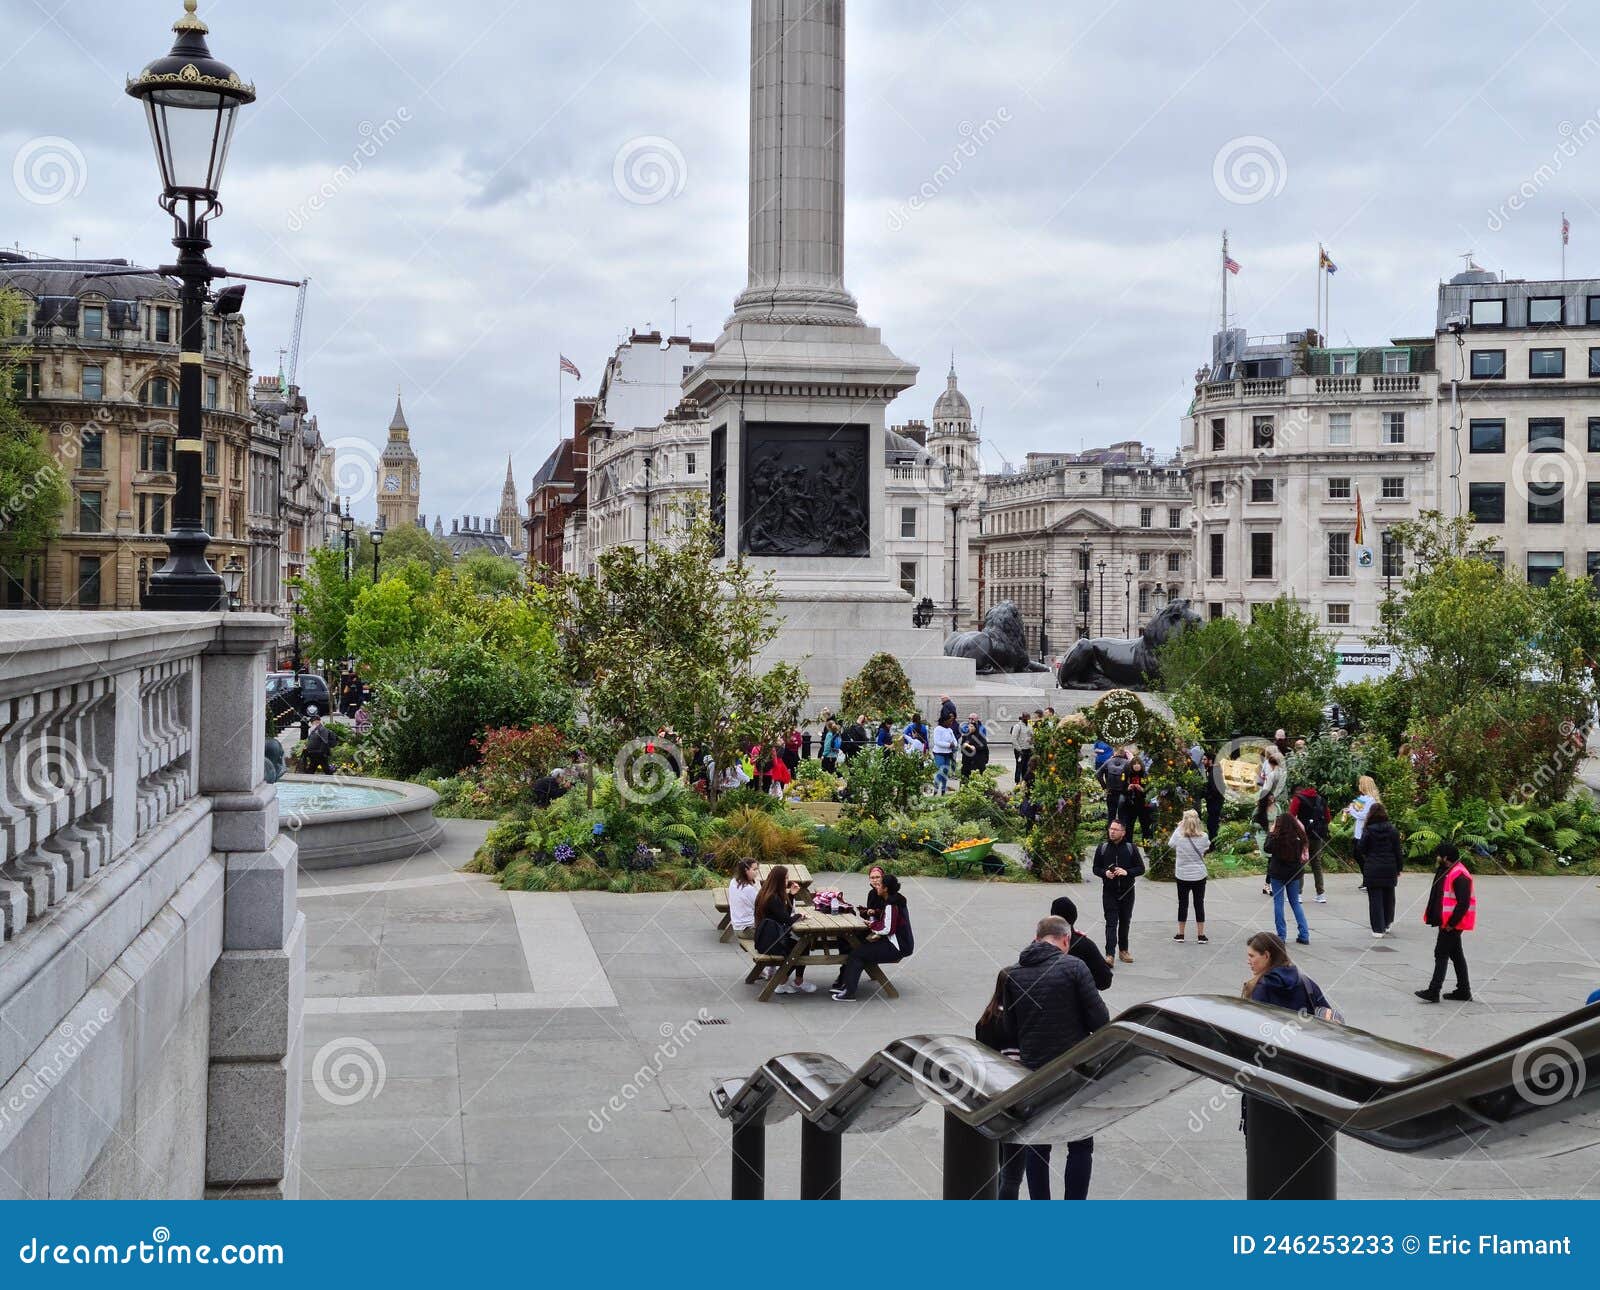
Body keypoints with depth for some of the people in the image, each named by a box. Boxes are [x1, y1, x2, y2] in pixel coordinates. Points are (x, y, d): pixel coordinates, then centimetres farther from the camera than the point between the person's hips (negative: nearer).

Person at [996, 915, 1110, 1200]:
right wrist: (1077, 1025, 9)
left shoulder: (1012, 974, 2)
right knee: (1080, 1145, 8)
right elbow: (1100, 1019, -12)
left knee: (1036, 1145, 13)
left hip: (1033, 1070, 3)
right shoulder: (1073, 966, -11)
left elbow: (1010, 1028, 6)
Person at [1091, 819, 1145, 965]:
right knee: (1111, 922, -10)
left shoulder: (1131, 848, 0)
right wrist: (1105, 873, -15)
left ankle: (1123, 950, 27)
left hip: (1127, 892, 1)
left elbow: (1141, 868, 0)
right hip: (1109, 892, -1)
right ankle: (1110, 954, -16)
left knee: (1125, 922, 12)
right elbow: (1096, 868, 7)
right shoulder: (1102, 848, 3)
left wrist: (1127, 872, -18)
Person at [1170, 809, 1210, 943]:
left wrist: (1178, 827, 10)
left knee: (1183, 904, 11)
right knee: (1199, 904, 9)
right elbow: (1207, 848, 8)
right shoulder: (1203, 837, -12)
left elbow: (1170, 844, 7)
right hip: (1199, 875, 0)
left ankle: (1181, 934, 18)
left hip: (1182, 875, 0)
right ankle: (1201, 935, 12)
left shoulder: (1178, 835, -15)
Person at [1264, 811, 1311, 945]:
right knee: (1295, 903, 15)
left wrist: (1271, 832, 6)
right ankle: (1304, 935, 11)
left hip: (1277, 873, -3)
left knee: (1278, 903, 7)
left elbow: (1267, 849, -2)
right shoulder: (1298, 838, -11)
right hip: (1294, 873, 3)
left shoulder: (1276, 838, -19)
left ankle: (1281, 935, 5)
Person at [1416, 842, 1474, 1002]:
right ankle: (1463, 991, 22)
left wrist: (1451, 923, -22)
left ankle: (1433, 992, -6)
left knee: (1441, 954, -8)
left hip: (1452, 924, -10)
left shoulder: (1459, 875, -20)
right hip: (1448, 923, 10)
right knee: (1456, 955, 14)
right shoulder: (1446, 872, 13)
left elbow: (1463, 903, -24)